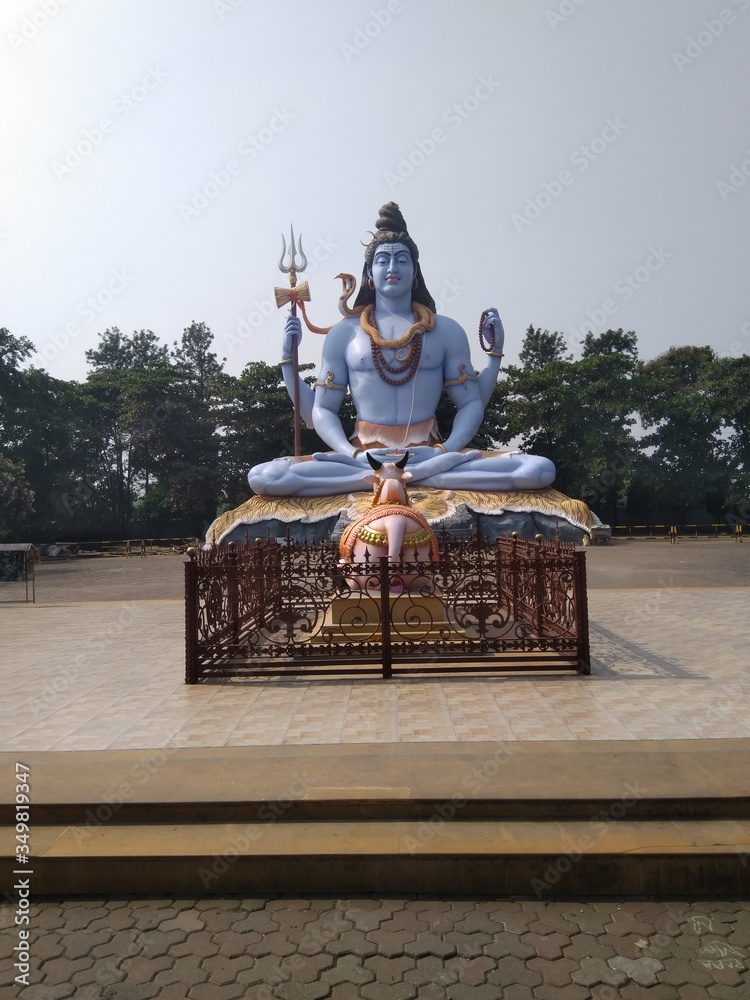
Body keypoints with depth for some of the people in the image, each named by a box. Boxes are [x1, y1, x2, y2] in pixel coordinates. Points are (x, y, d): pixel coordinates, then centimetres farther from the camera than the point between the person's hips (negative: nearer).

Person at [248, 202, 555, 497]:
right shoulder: (344, 333, 11)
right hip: (364, 454, 0)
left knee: (539, 469, -23)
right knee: (262, 477, -28)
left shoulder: (446, 331, 12)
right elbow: (321, 412, 6)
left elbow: (471, 404, 9)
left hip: (431, 453, 0)